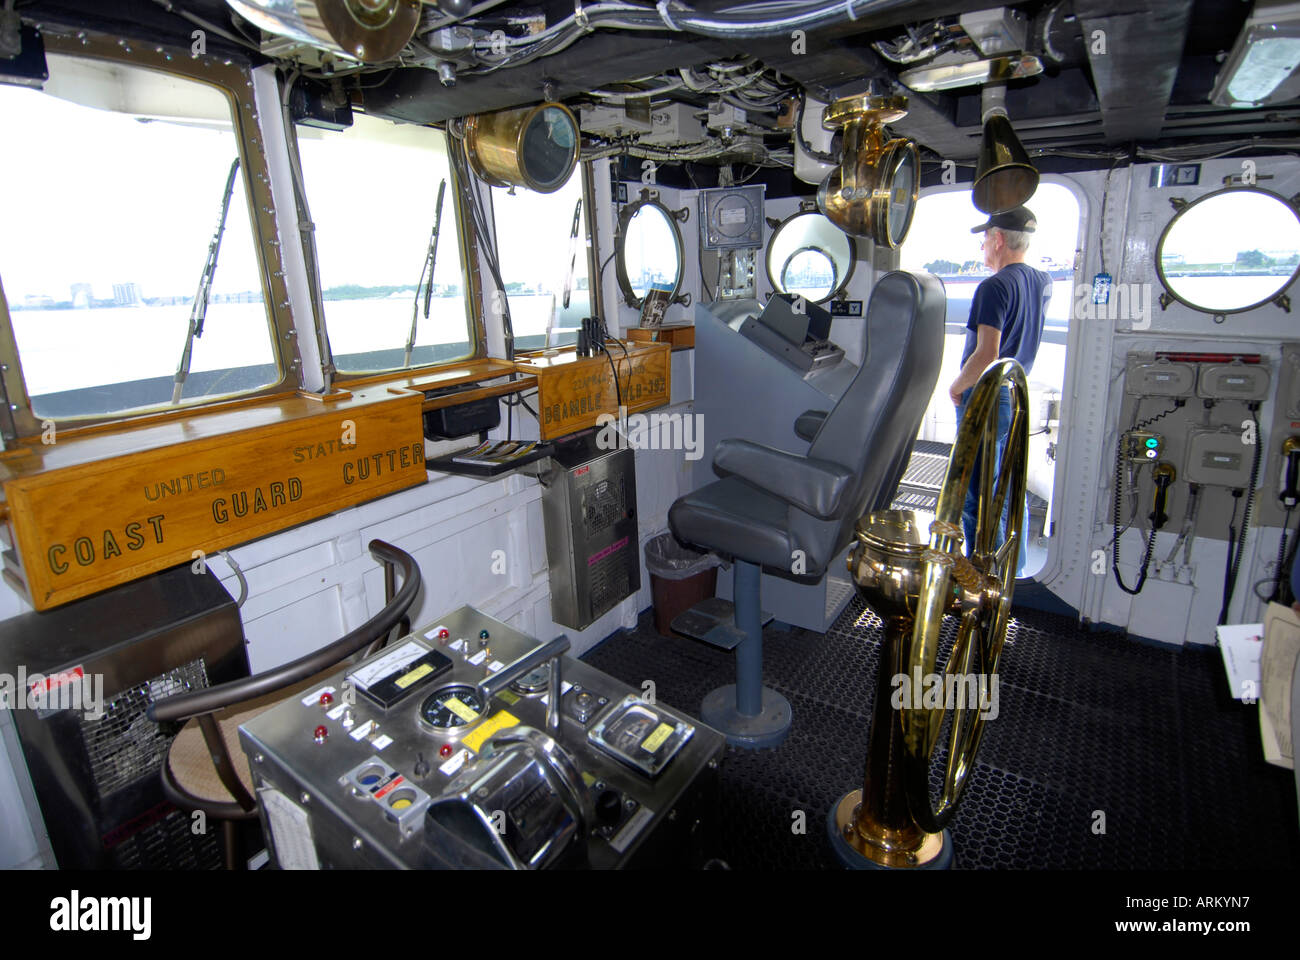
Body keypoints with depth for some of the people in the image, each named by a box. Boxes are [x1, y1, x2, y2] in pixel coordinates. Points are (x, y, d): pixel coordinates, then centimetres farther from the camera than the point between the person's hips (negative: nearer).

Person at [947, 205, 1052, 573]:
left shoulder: (995, 286, -17)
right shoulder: (1043, 282, 7)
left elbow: (986, 354, -26)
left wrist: (956, 387, -11)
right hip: (1019, 398, 9)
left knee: (977, 499, -1)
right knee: (1011, 493, 17)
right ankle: (1014, 572, 28)